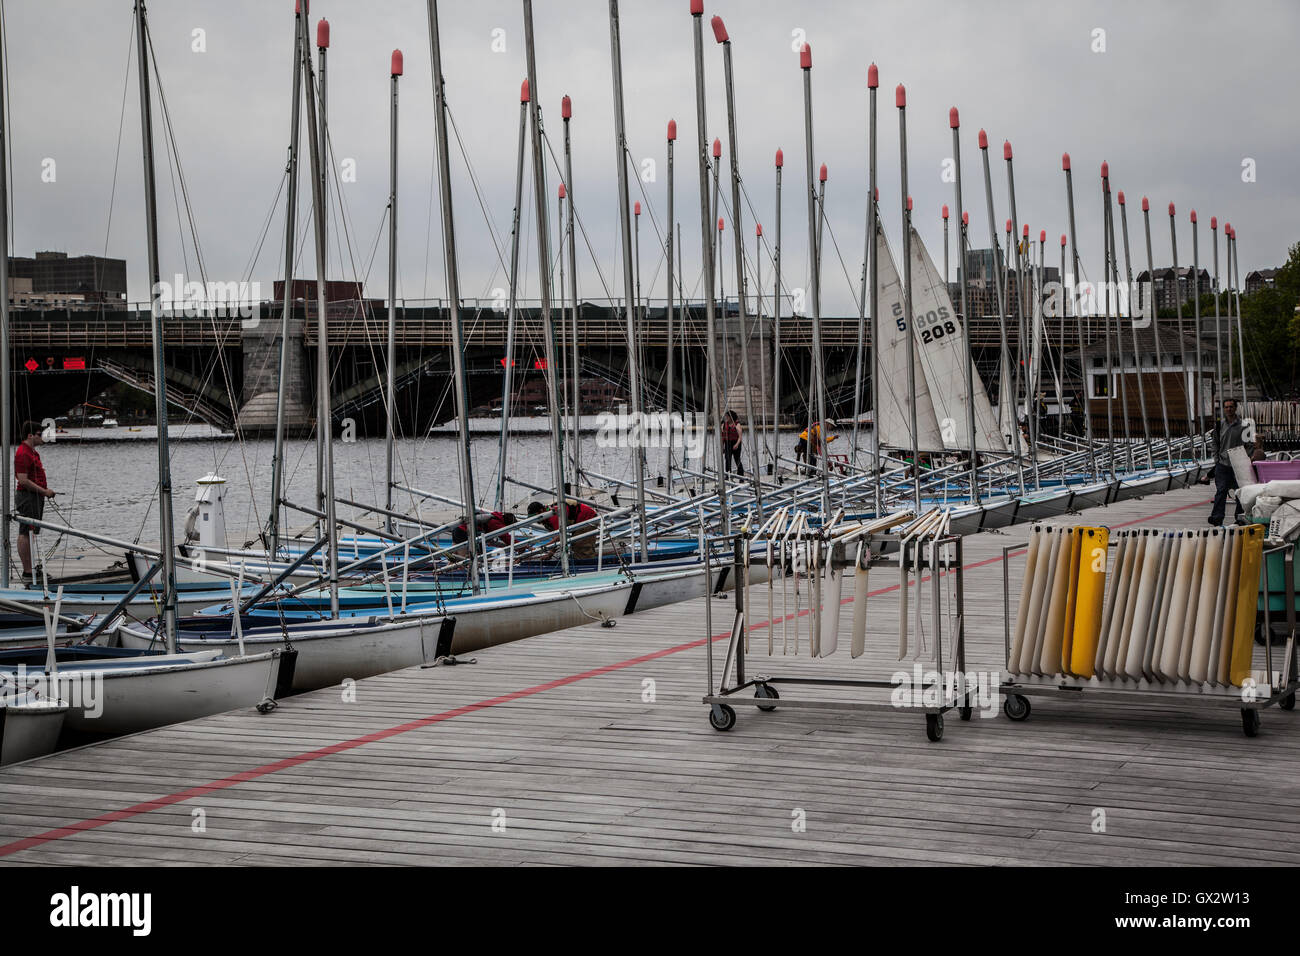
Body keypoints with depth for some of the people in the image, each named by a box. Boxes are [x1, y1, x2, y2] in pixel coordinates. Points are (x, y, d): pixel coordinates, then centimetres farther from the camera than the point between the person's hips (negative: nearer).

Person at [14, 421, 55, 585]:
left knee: (30, 533, 13)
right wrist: (44, 491, -19)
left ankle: (30, 569, 17)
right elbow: (23, 480, -22)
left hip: (36, 496, 11)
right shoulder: (23, 453, -16)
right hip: (28, 497, -11)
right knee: (26, 534, -8)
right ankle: (27, 573, -8)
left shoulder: (32, 452, 18)